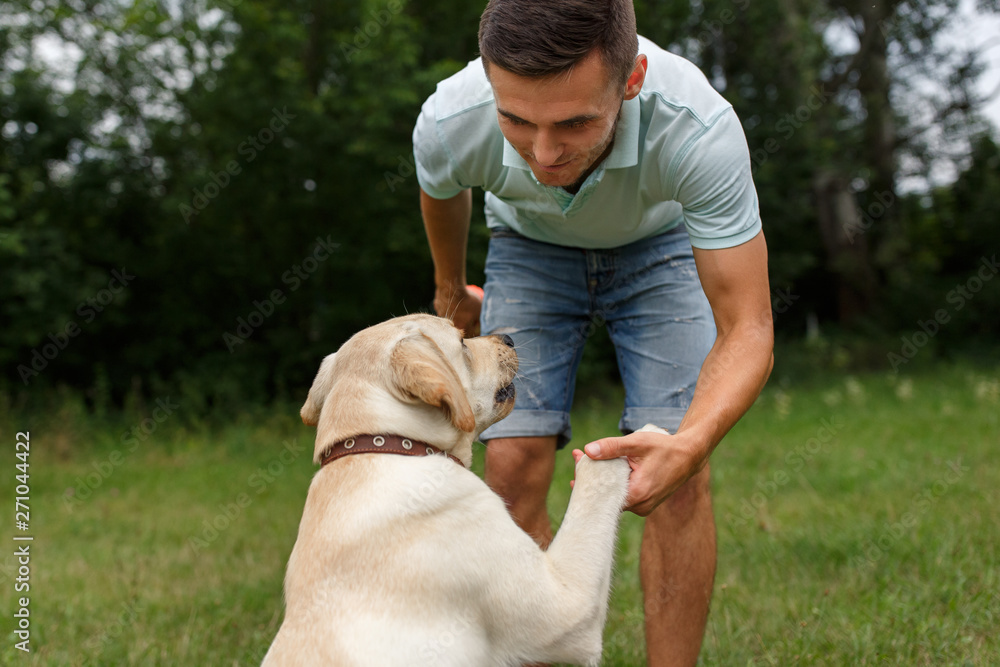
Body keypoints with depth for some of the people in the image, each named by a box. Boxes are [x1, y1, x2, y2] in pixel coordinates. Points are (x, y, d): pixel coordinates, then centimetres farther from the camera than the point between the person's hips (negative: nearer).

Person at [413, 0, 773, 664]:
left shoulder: (702, 129, -42)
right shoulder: (450, 123, -35)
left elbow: (747, 330, -36)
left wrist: (689, 446, -55)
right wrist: (450, 288, 13)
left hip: (658, 244, -1)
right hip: (529, 248, 1)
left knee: (680, 479, -15)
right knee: (515, 469, -13)